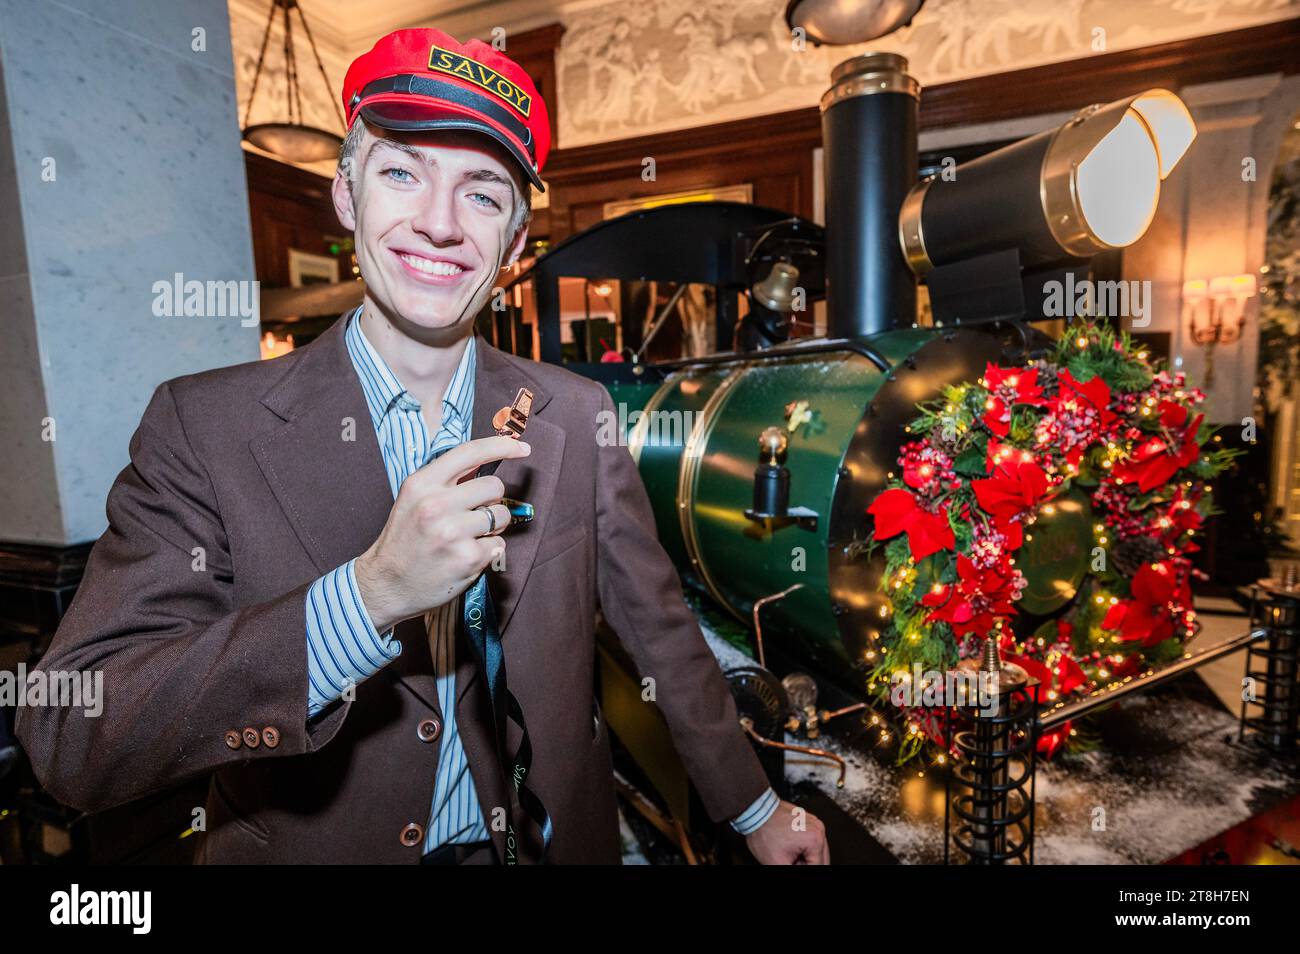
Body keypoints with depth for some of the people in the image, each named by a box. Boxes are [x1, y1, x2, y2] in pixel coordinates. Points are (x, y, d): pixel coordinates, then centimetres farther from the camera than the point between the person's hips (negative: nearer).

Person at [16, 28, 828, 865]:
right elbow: (68, 739, -21)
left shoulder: (577, 418, -11)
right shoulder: (204, 426, -16)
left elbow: (662, 632, -4)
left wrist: (758, 812, 4)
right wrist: (370, 594, -36)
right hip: (310, 847, -1)